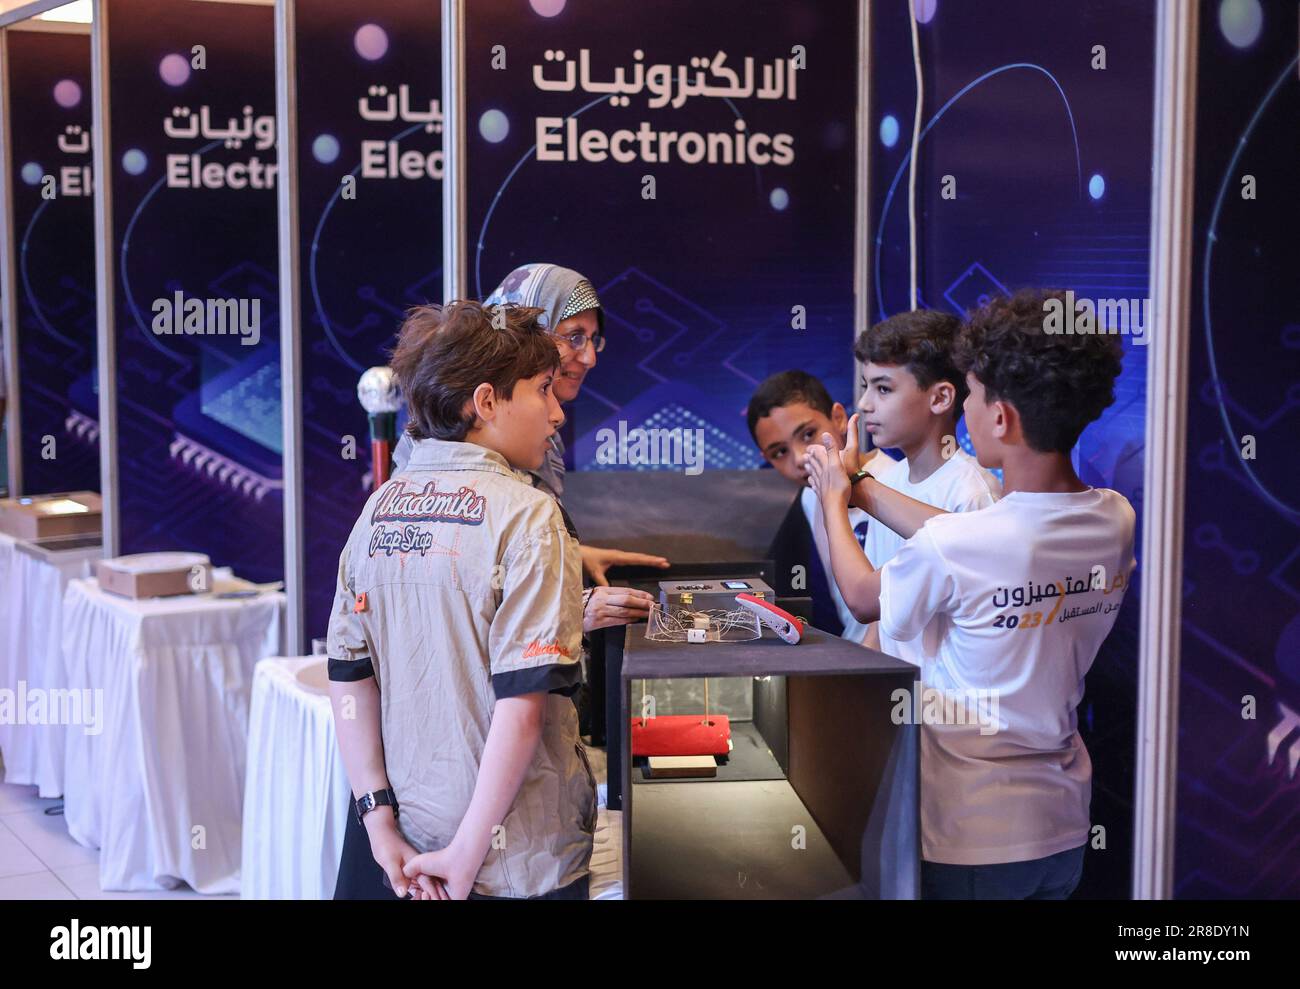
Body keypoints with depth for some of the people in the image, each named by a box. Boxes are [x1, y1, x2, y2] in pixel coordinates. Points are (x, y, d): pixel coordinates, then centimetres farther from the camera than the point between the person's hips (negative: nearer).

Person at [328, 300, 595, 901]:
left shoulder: (379, 508, 3)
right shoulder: (526, 515, -16)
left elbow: (347, 678, 1)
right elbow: (524, 699, -22)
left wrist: (382, 823, 2)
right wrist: (469, 854, -16)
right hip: (522, 857, -5)